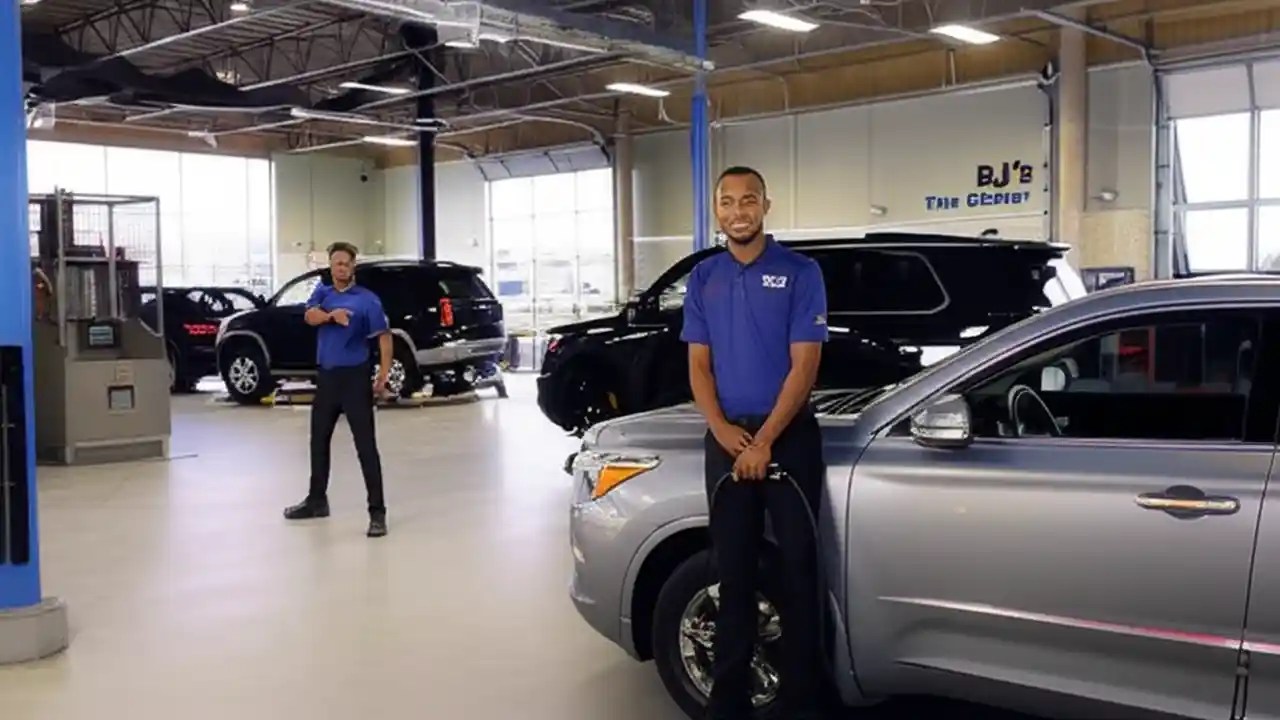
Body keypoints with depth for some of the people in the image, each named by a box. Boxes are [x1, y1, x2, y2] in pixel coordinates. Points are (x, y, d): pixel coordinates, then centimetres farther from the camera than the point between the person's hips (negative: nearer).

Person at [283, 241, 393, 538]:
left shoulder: (367, 299, -5)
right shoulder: (322, 292, 9)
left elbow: (384, 336, -9)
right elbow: (310, 316, -9)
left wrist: (383, 375, -18)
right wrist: (332, 314, -29)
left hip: (355, 377, -6)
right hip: (326, 376, 6)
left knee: (365, 445, -7)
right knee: (319, 441, 16)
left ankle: (377, 512, -5)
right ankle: (317, 500, 32)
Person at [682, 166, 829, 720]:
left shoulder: (800, 273, -4)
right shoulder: (703, 278, 9)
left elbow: (804, 366, -9)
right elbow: (698, 366, 6)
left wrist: (764, 440, -15)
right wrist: (725, 432, -9)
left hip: (789, 435, -3)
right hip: (726, 439, 3)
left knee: (797, 564, 3)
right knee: (733, 568, 9)